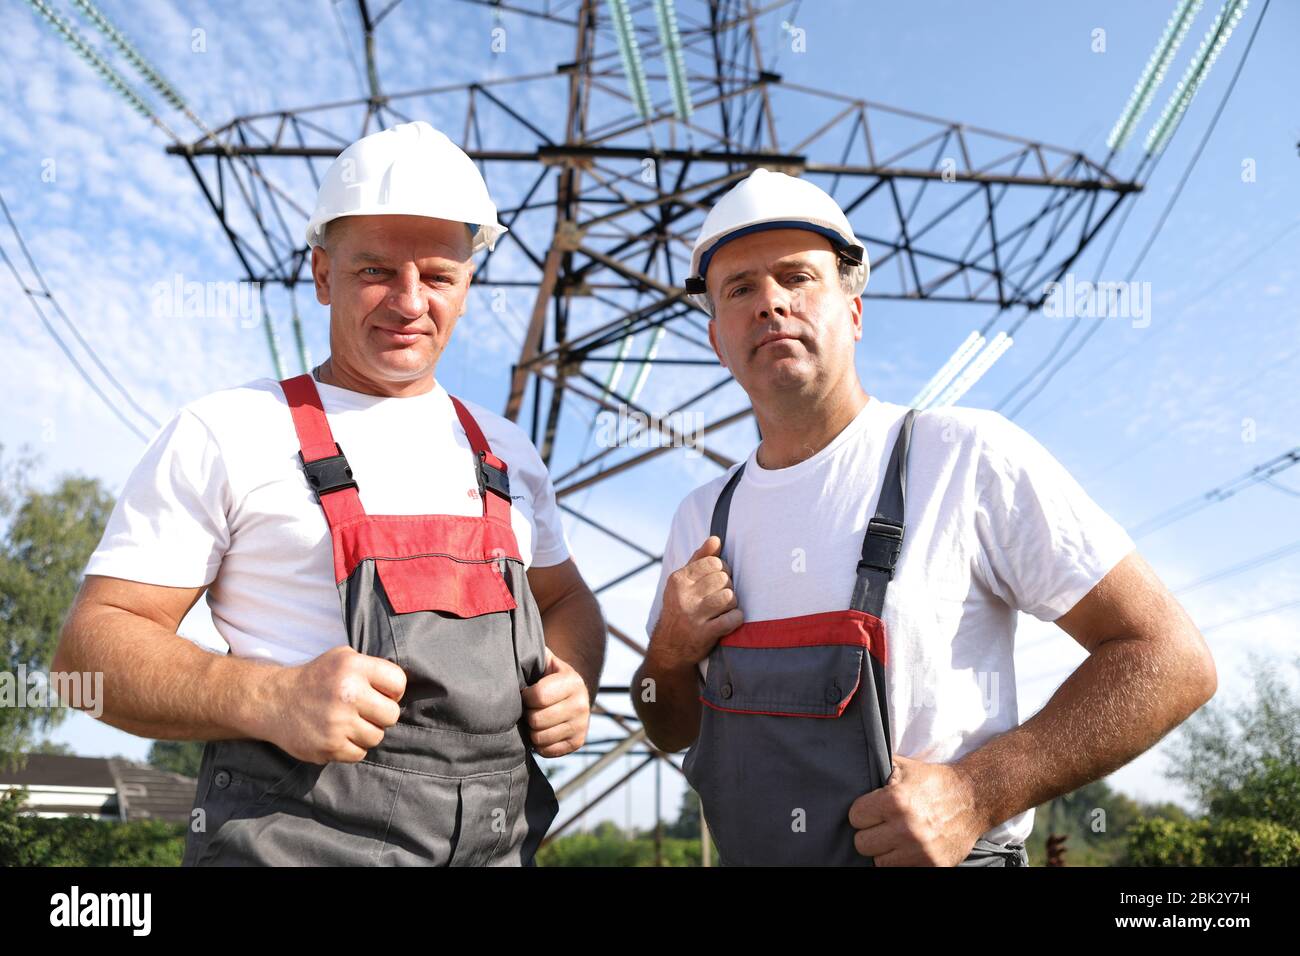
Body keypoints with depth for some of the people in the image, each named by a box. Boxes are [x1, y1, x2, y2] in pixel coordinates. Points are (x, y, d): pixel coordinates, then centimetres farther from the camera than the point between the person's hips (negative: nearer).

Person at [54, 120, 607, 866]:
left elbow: (565, 598, 22)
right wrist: (269, 700, -22)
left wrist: (573, 681, -1)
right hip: (293, 839, -4)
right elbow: (97, 643, -5)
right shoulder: (227, 433, -4)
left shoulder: (505, 450, 11)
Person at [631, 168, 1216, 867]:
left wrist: (975, 795, -18)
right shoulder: (702, 518, 4)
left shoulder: (968, 455, -11)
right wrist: (670, 656, -7)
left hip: (945, 851, -4)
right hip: (747, 853, 4)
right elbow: (673, 730, 14)